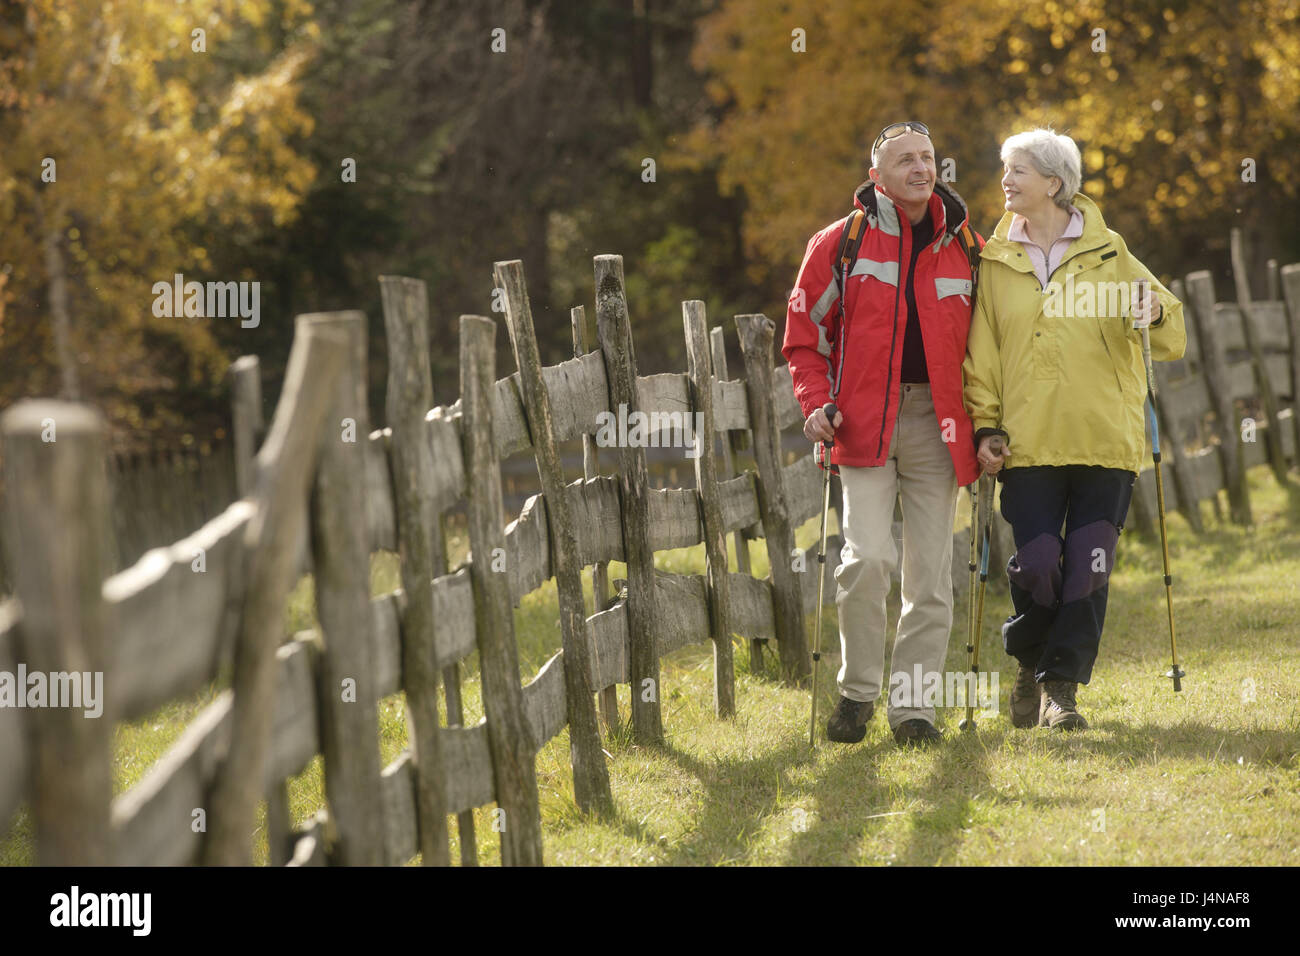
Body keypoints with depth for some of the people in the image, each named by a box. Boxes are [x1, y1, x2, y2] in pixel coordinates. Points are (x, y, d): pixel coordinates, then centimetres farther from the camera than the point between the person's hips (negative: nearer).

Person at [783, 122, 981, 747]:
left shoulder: (965, 250, 10)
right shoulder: (840, 244, 4)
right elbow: (804, 336, 9)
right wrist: (817, 403, -6)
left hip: (937, 424, 3)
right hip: (866, 421, -3)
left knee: (931, 572, 2)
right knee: (869, 557, -16)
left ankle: (912, 702, 12)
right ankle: (858, 690, 2)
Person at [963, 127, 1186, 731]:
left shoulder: (1106, 252, 8)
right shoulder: (995, 262, 11)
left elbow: (1169, 340, 9)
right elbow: (981, 356, 12)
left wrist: (1157, 314, -14)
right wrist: (985, 426, 1)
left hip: (1104, 438, 0)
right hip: (1029, 443, 0)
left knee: (1087, 568, -4)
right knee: (1037, 565, -9)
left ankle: (1062, 686, 7)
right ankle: (1030, 666, 17)